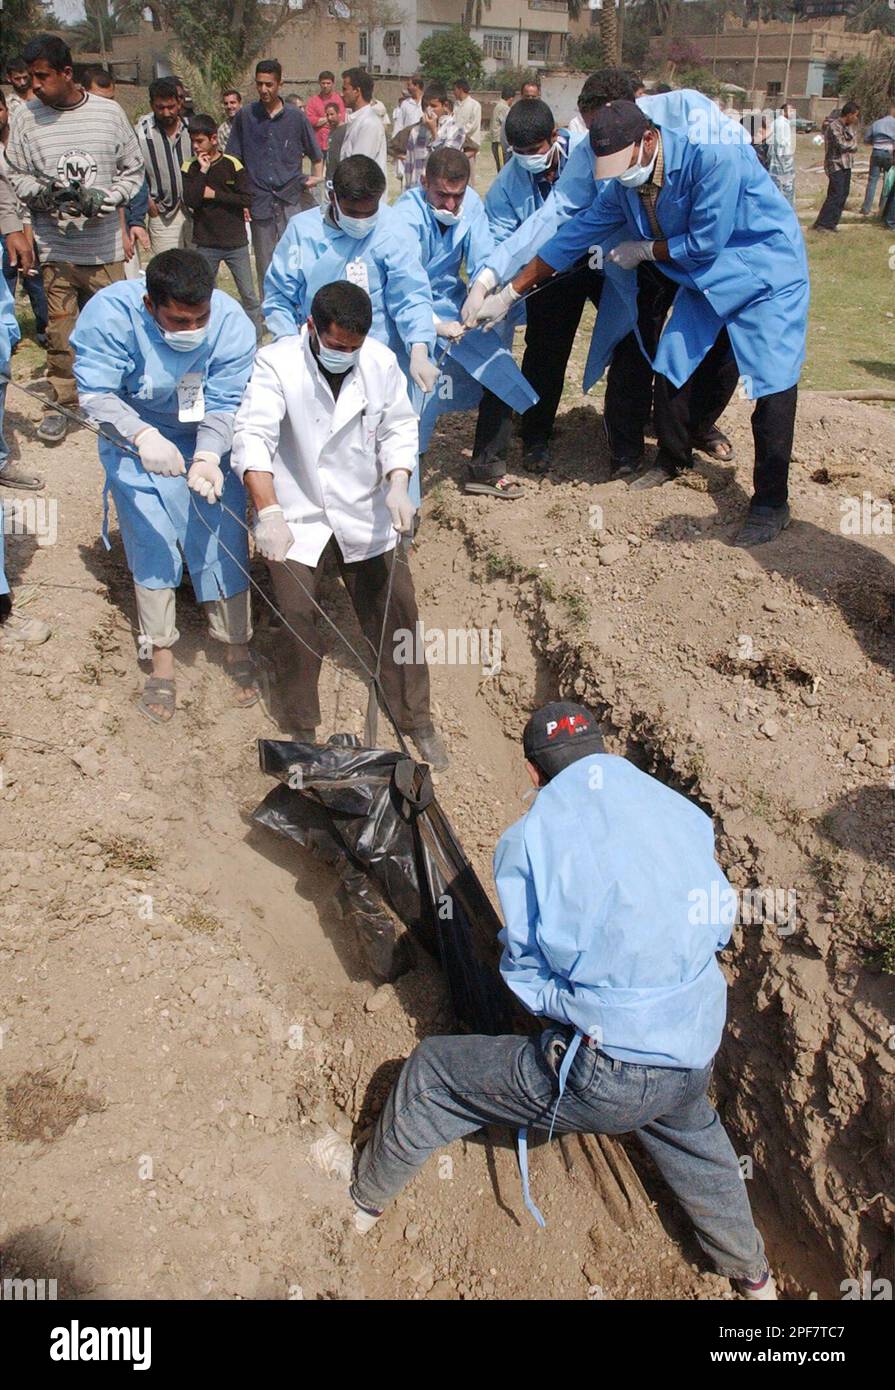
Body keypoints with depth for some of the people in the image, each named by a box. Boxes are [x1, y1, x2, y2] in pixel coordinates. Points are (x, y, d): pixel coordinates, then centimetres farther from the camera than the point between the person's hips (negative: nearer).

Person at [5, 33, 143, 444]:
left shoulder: (108, 112, -1)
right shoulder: (26, 118, 0)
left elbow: (133, 170, 6)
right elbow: (17, 175, 7)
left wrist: (106, 198, -10)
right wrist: (40, 193, -14)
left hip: (105, 245, 0)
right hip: (55, 246, 0)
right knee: (59, 329, 4)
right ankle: (62, 402, 17)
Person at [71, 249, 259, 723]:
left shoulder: (232, 324, -24)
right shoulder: (110, 313, -26)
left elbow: (223, 406, -22)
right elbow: (96, 394, -27)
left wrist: (207, 457, -41)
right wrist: (142, 436, -45)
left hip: (208, 442, 1)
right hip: (134, 437, -1)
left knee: (224, 540, -1)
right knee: (151, 540, -3)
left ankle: (237, 650, 16)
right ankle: (161, 661, 9)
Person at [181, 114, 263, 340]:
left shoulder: (232, 164, -3)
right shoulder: (190, 167, 2)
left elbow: (247, 199, -9)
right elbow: (190, 200, -10)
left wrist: (215, 195, -11)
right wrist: (203, 171, -12)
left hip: (236, 242, -2)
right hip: (204, 245, 2)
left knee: (249, 295, 1)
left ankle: (257, 340, 10)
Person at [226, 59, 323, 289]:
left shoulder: (297, 117, 6)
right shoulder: (245, 117, 6)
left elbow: (316, 156, 16)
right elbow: (233, 160, 9)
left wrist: (316, 176, -2)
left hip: (292, 201, -1)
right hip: (260, 201, 1)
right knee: (265, 265, 7)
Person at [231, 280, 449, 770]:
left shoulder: (381, 362, -6)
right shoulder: (277, 364, -16)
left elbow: (398, 429, 1)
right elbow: (253, 436, -26)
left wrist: (397, 486, -19)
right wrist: (269, 512, -41)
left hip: (365, 514, 3)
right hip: (295, 516, -2)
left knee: (395, 613, 4)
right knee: (296, 618, -9)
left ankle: (416, 721, 22)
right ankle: (303, 729, 13)